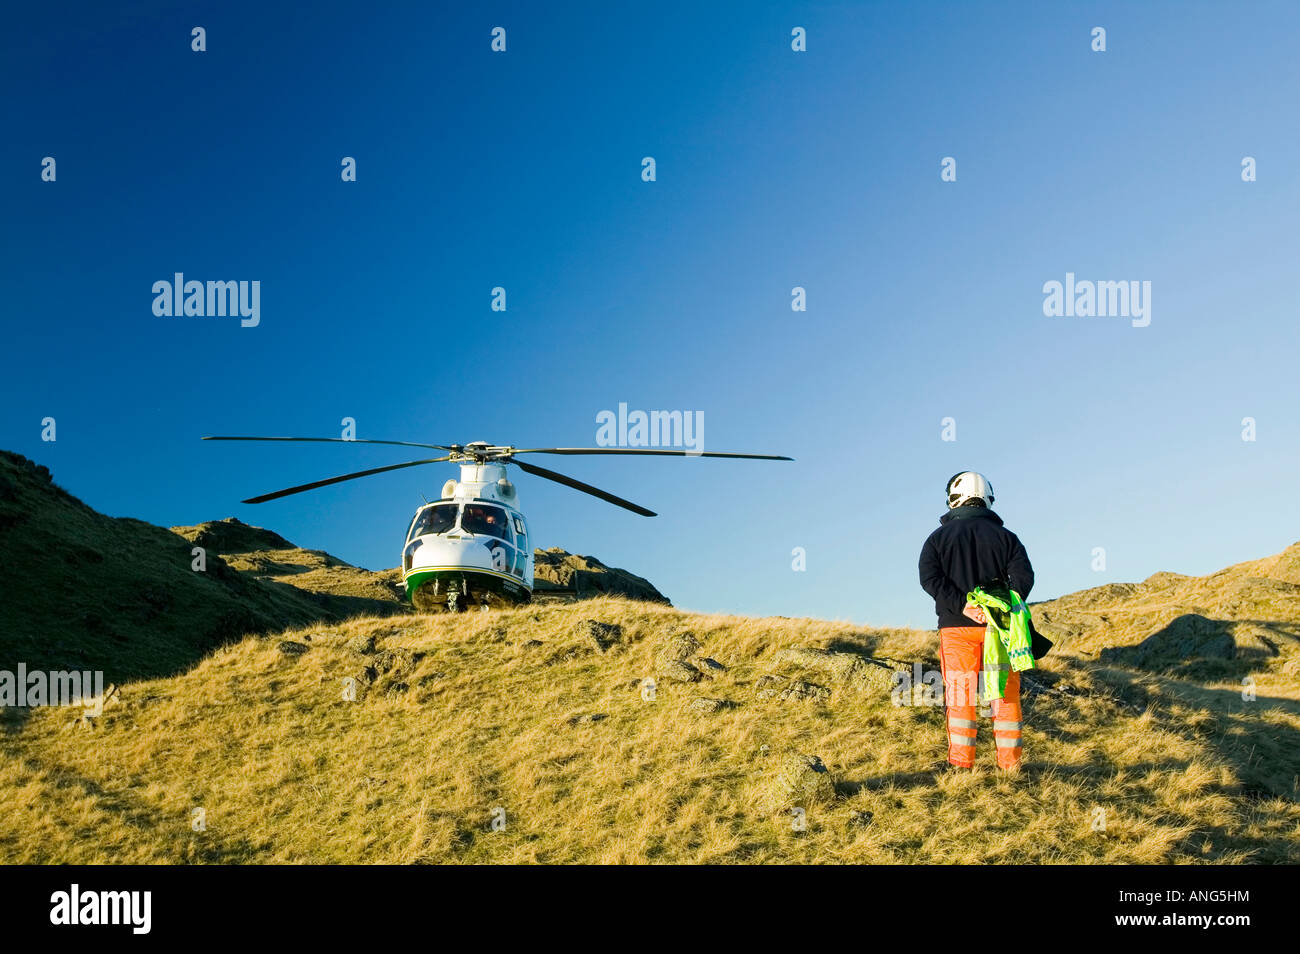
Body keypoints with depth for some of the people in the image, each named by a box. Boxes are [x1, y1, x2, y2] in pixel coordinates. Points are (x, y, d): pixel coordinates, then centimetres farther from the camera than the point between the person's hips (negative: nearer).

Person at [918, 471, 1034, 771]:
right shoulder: (1003, 536, 6)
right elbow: (1024, 576, -8)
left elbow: (929, 577, -11)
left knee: (960, 694, 3)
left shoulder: (939, 537, 4)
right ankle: (1010, 761, 9)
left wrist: (962, 605, -15)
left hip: (956, 626, -1)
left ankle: (961, 763, 1)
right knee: (1005, 693, 8)